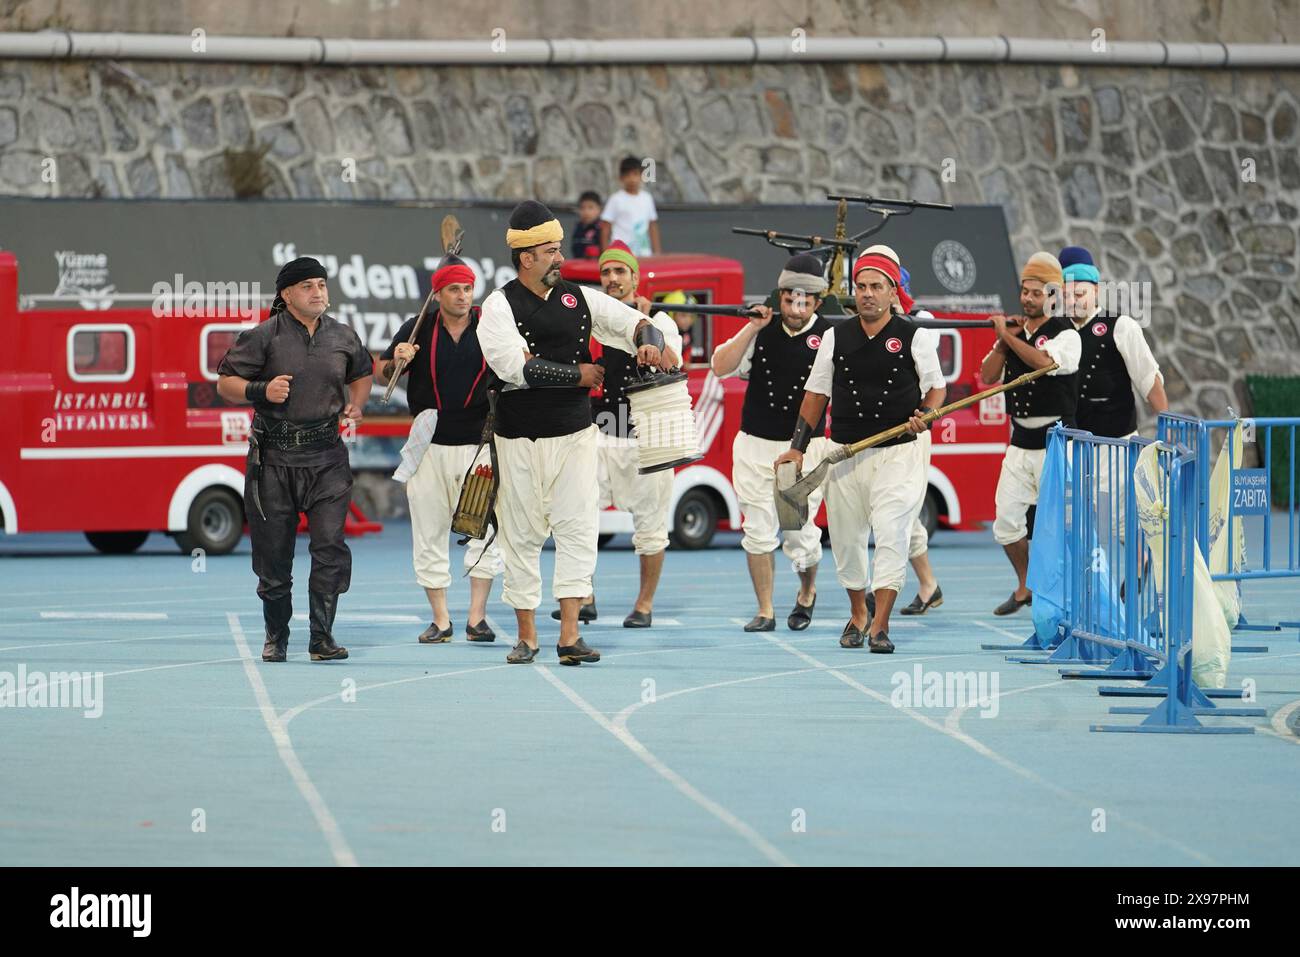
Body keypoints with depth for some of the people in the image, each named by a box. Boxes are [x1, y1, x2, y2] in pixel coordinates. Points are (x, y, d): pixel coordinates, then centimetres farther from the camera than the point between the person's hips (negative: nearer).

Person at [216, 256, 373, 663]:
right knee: (273, 552, 4)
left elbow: (362, 373, 27)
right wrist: (262, 391, -17)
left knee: (331, 545, -10)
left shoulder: (343, 337, 8)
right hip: (274, 457, -2)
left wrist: (355, 404, 7)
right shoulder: (262, 337, -3)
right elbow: (225, 383, 1)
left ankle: (322, 637, -3)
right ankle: (276, 638, 19)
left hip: (326, 456, 2)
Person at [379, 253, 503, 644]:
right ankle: (440, 620, 8)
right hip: (429, 446, 1)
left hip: (479, 443, -1)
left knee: (485, 529, -6)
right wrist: (397, 360, -13)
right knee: (429, 534, 2)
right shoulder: (418, 329, 4)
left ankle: (477, 616, -1)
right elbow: (384, 375, 9)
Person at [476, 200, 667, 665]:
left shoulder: (579, 297, 9)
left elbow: (634, 321, 10)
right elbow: (517, 367, -17)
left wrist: (647, 341, -14)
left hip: (575, 434, 3)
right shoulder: (500, 305, -4)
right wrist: (579, 374, -12)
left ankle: (570, 636, -9)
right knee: (522, 535, 3)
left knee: (578, 530, -7)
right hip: (521, 438, -3)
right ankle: (526, 636, 13)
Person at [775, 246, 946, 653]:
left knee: (890, 532, -15)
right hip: (845, 455, 3)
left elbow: (936, 387, 7)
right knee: (845, 538, 9)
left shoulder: (914, 337, 0)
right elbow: (817, 392, 12)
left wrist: (925, 414, -15)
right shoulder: (836, 337, 8)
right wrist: (797, 447, 6)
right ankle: (858, 613, 31)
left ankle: (880, 625, -17)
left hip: (898, 454, -3)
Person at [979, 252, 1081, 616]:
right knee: (1006, 519, 5)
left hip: (1055, 442, -6)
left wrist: (1007, 335, -19)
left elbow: (1043, 361, -27)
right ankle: (1026, 586, 23)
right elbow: (988, 377, 5)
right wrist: (1004, 341, -7)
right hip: (1020, 442, 6)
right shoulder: (1014, 331, 11)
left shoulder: (1066, 336, -7)